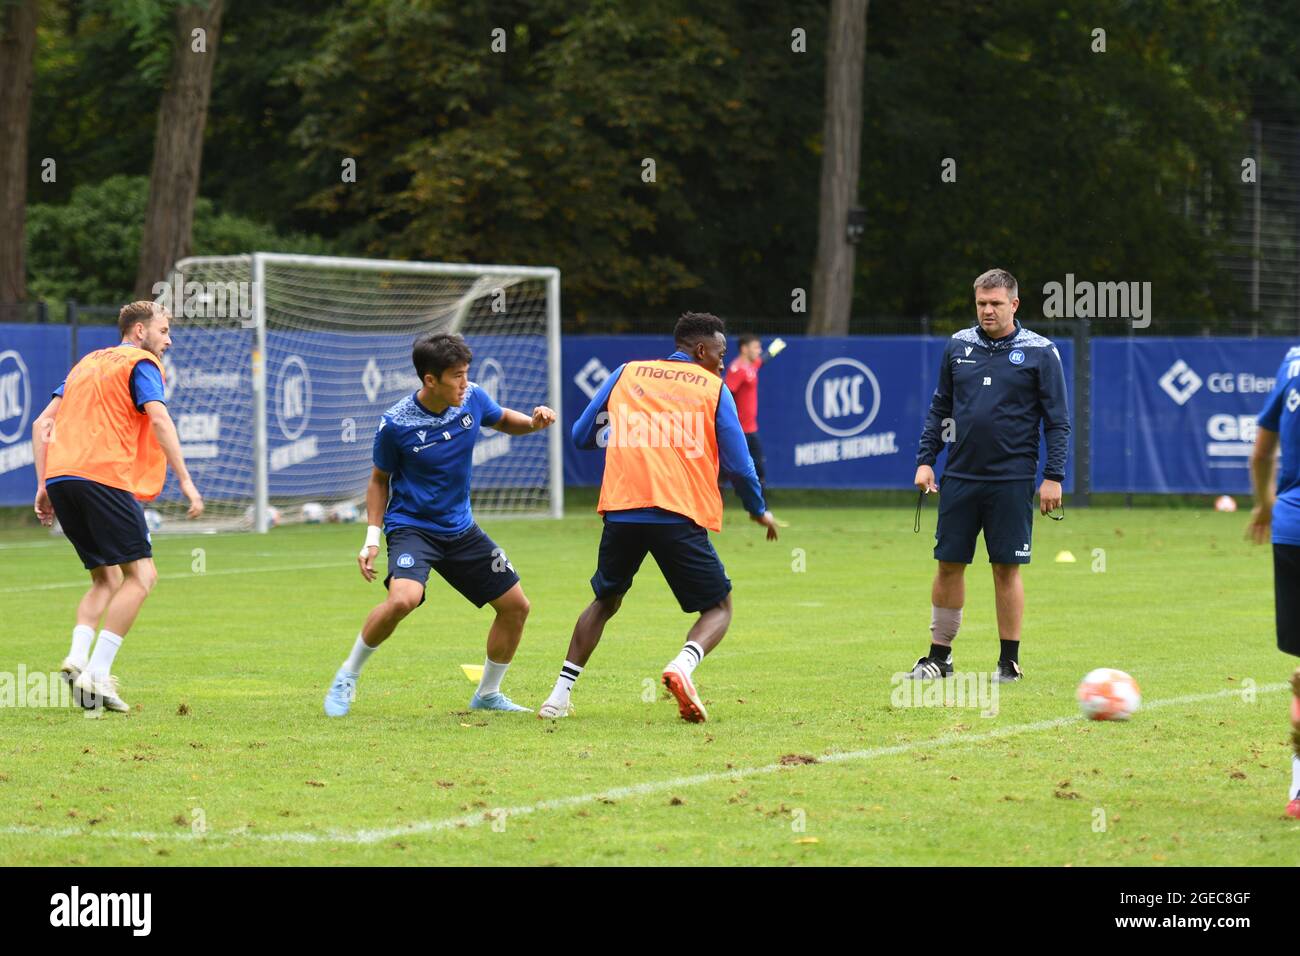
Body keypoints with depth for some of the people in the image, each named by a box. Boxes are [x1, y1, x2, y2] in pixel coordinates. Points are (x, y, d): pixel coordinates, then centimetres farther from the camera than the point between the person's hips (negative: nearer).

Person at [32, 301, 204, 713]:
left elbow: (42, 424, 22)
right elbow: (159, 420, -10)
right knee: (141, 574, -4)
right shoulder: (141, 363, 5)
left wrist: (44, 486, 20)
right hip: (104, 475, -8)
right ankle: (96, 675, -14)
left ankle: (77, 660, -5)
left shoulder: (87, 363, 27)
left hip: (60, 477, 8)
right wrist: (186, 481, -12)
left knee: (106, 578, 17)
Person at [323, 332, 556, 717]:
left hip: (460, 529, 6)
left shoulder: (473, 398, -7)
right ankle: (347, 678, -11)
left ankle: (488, 694, 25)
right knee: (403, 598, -33)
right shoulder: (396, 424, -18)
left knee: (516, 606, 4)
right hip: (410, 525, -6)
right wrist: (372, 538, -10)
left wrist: (532, 422, -7)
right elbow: (380, 480, -3)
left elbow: (503, 420, 15)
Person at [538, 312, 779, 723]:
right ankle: (682, 666, -21)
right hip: (679, 518, -3)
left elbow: (581, 436, 17)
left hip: (621, 512, 3)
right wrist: (758, 509, 23)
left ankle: (560, 694, 13)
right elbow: (738, 464, 6)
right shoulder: (713, 389, 8)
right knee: (719, 607, 10)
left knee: (605, 601, 24)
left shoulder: (626, 374, 14)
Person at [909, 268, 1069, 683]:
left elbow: (1057, 420, -1)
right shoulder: (958, 346, 8)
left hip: (1011, 481, -3)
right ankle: (939, 656, 15)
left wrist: (1053, 477, -7)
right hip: (959, 478, 3)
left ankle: (1010, 661, 9)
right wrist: (925, 460, 8)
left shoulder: (1039, 352, -2)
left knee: (1006, 569, 0)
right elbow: (939, 408, 16)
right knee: (949, 565, 5)